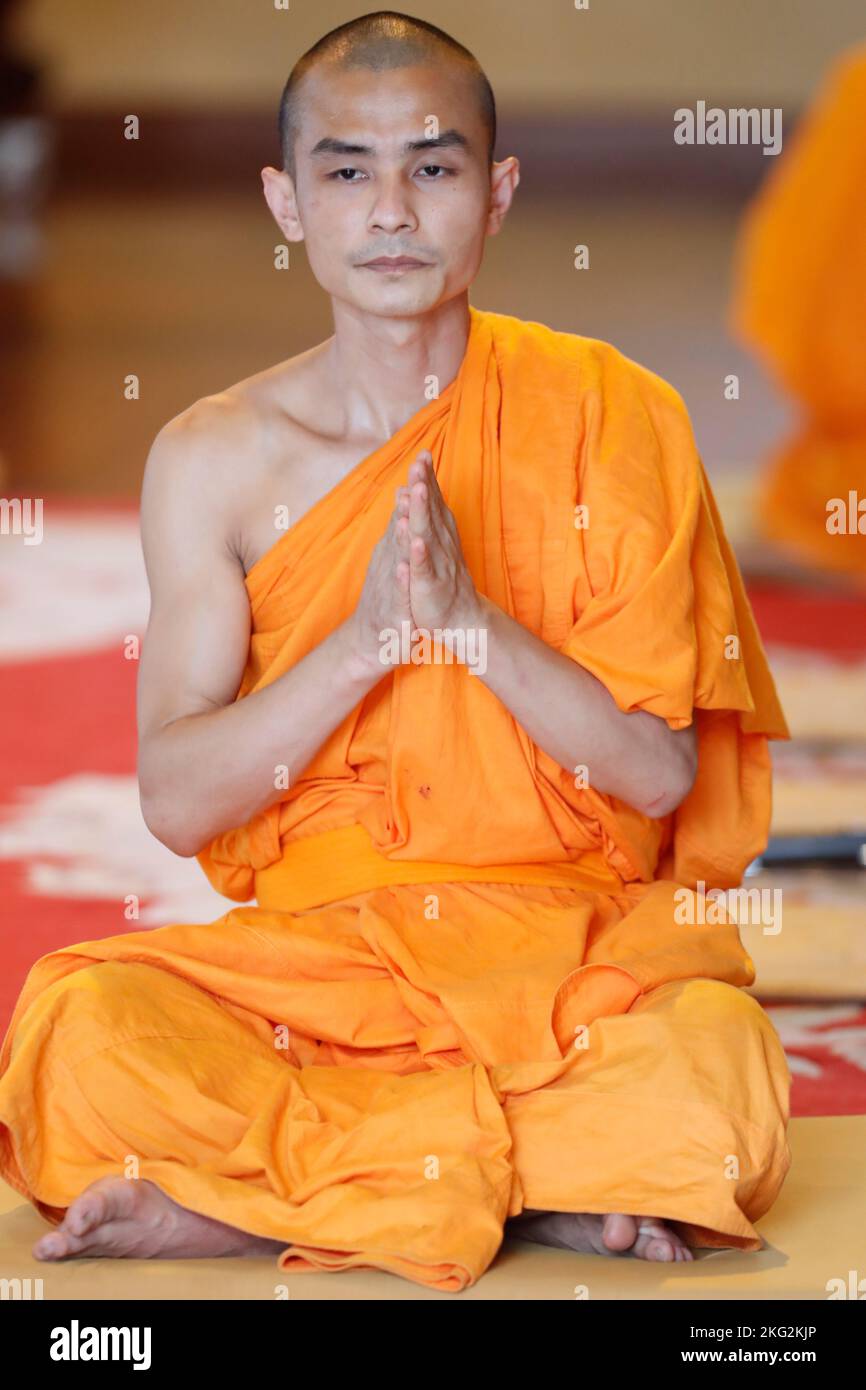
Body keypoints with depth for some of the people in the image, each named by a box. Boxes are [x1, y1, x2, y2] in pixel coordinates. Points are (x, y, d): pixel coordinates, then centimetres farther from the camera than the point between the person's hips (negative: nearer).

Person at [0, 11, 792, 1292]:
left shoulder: (605, 417, 0)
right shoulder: (215, 458, 3)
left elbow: (661, 769, -4)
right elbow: (175, 799, -3)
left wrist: (472, 617, -17)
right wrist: (365, 640, -16)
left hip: (565, 950, 0)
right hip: (308, 950, 1)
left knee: (715, 1075, -35)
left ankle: (243, 1199, -18)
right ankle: (542, 1195, -19)